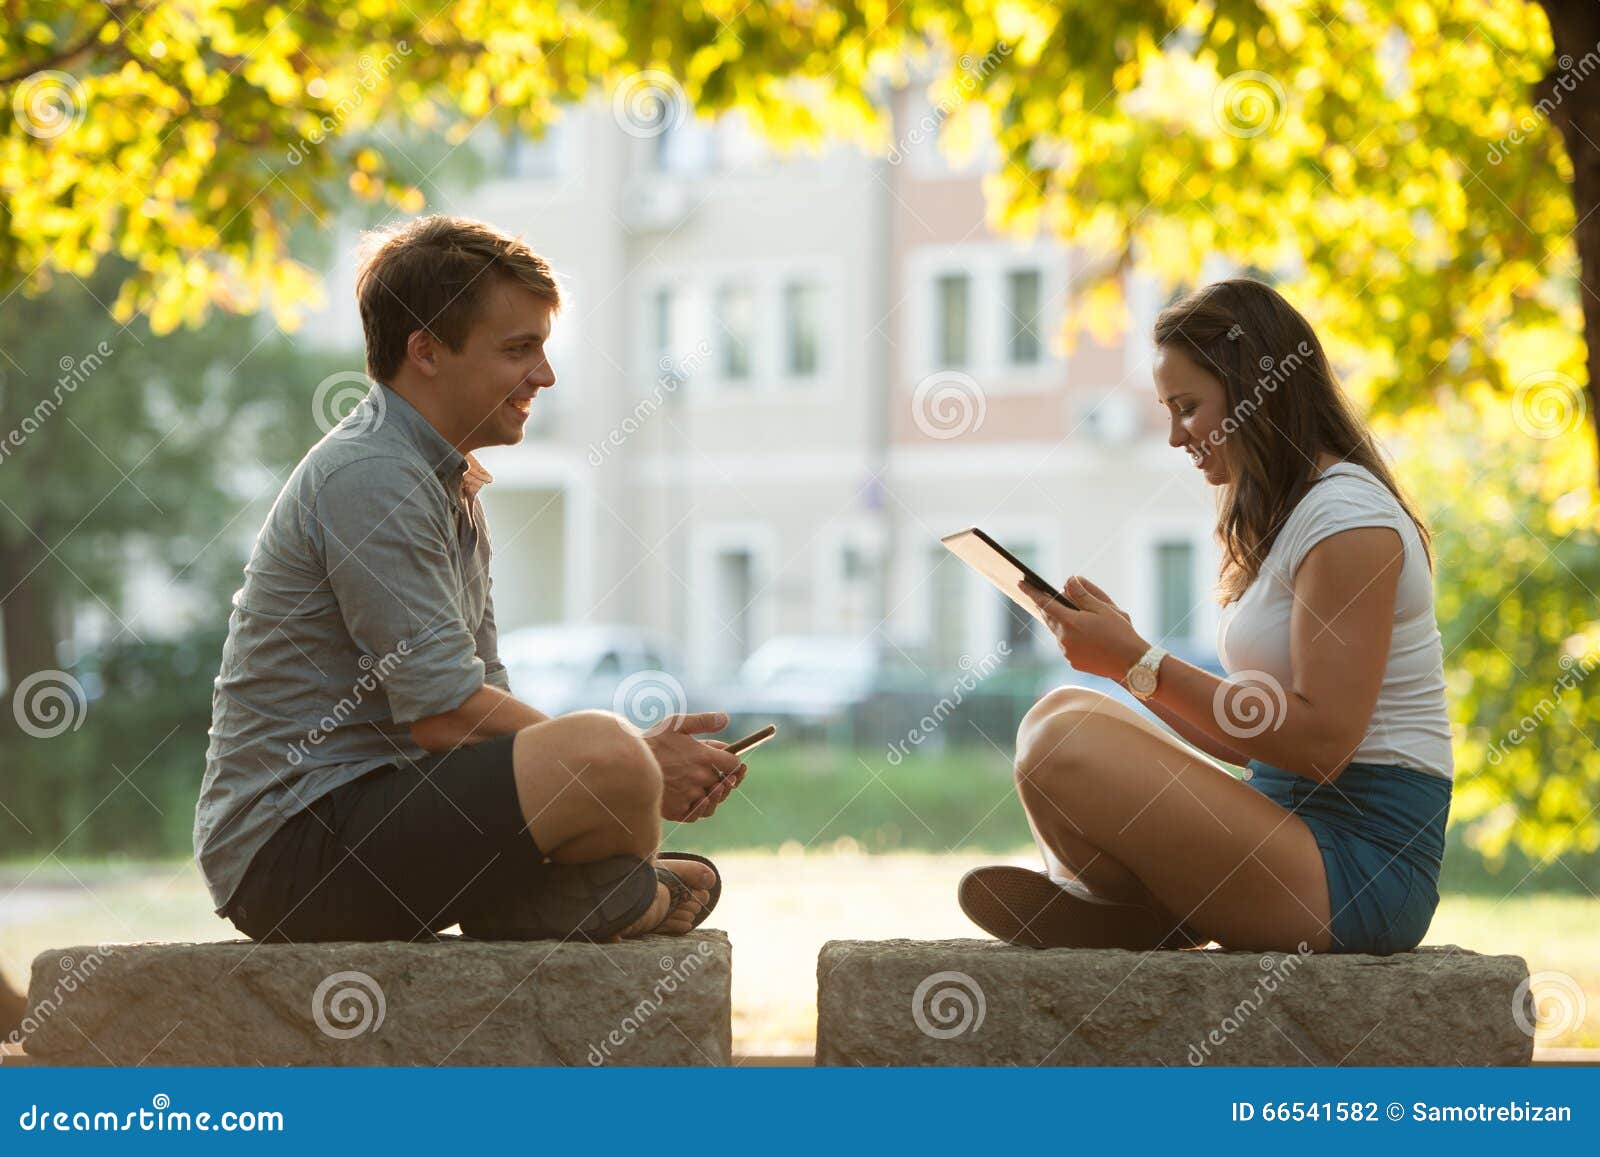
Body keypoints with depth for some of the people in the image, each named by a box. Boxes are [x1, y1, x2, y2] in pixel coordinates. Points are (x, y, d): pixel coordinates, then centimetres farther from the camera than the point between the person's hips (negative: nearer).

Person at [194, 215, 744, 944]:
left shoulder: (452, 486, 18)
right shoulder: (368, 476, -15)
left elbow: (484, 695, 16)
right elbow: (444, 713, -20)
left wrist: (645, 756, -2)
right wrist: (638, 765, -11)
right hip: (290, 849, -11)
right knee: (608, 757, -30)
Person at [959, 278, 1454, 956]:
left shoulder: (1348, 518, -12)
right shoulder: (1283, 517, 20)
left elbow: (1321, 742, -20)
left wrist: (1143, 665, -16)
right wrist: (1123, 651, 5)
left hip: (1360, 872, -10)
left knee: (1063, 749, -25)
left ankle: (1144, 921, -1)